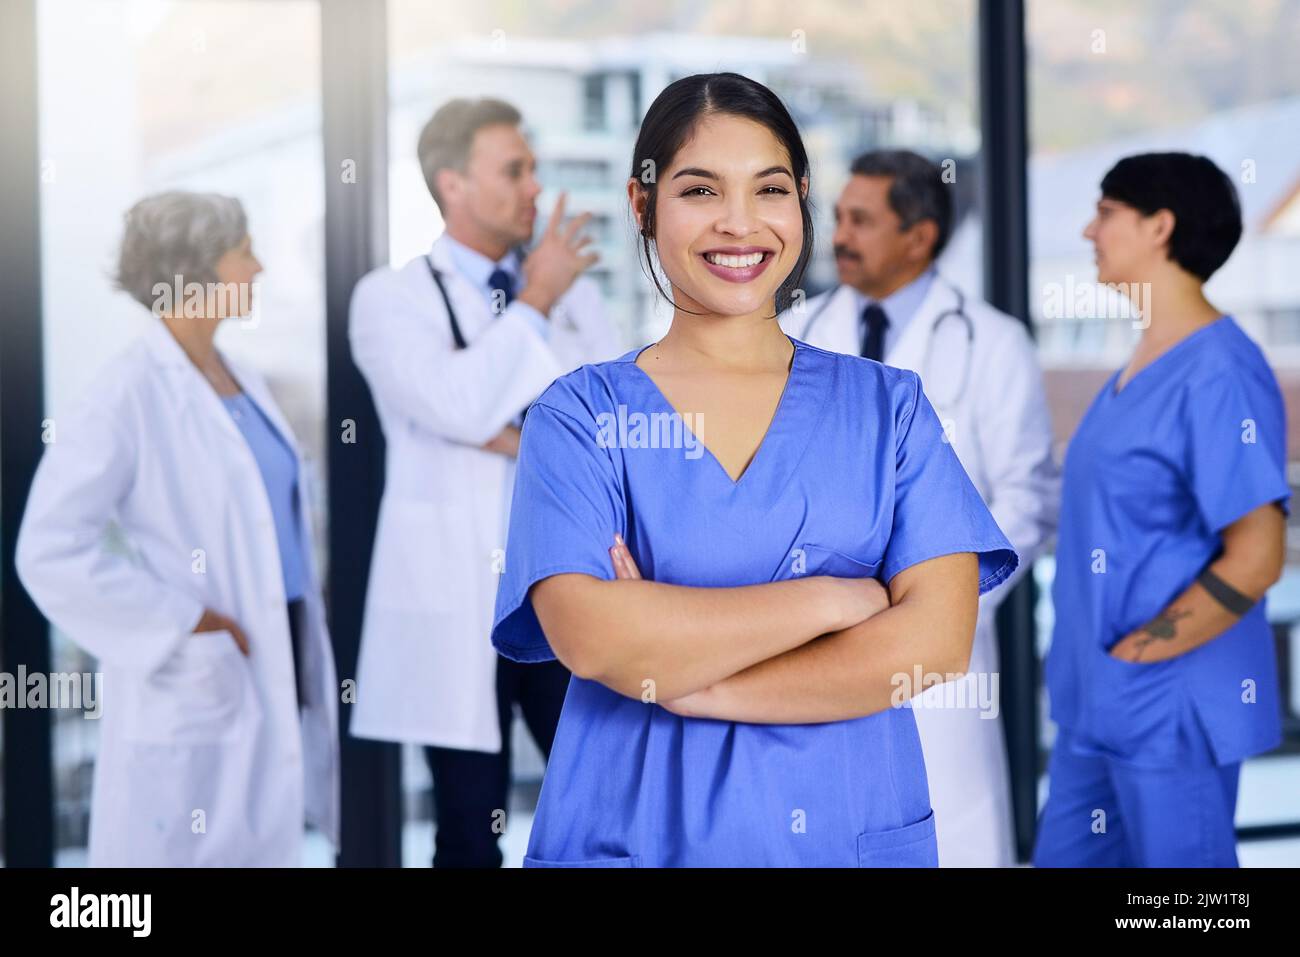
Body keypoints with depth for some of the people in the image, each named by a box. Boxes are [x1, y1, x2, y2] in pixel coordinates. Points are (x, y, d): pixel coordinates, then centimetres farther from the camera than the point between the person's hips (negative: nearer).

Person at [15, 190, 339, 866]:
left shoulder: (243, 382, 11)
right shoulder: (127, 396, -13)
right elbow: (50, 550, -18)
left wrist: (307, 648, 9)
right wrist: (183, 623, -15)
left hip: (276, 678, 8)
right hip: (194, 693, -7)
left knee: (265, 851, 13)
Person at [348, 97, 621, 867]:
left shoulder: (573, 290, 11)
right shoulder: (393, 297, -1)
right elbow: (459, 406, -19)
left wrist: (526, 437, -13)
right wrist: (533, 303, -9)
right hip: (456, 603, -3)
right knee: (471, 829, 5)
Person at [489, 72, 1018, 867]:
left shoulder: (887, 405, 2)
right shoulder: (580, 414, -2)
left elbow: (937, 638, -10)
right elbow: (588, 637, -17)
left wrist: (689, 678, -15)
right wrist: (834, 599, -14)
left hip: (859, 831, 1)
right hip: (637, 835, -1)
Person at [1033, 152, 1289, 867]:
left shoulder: (1219, 374, -17)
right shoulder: (1139, 367, 11)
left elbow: (1255, 560, -19)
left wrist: (1131, 657, -15)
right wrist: (1093, 668, 10)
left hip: (1173, 708, -9)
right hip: (1099, 705, 9)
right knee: (1065, 855, 15)